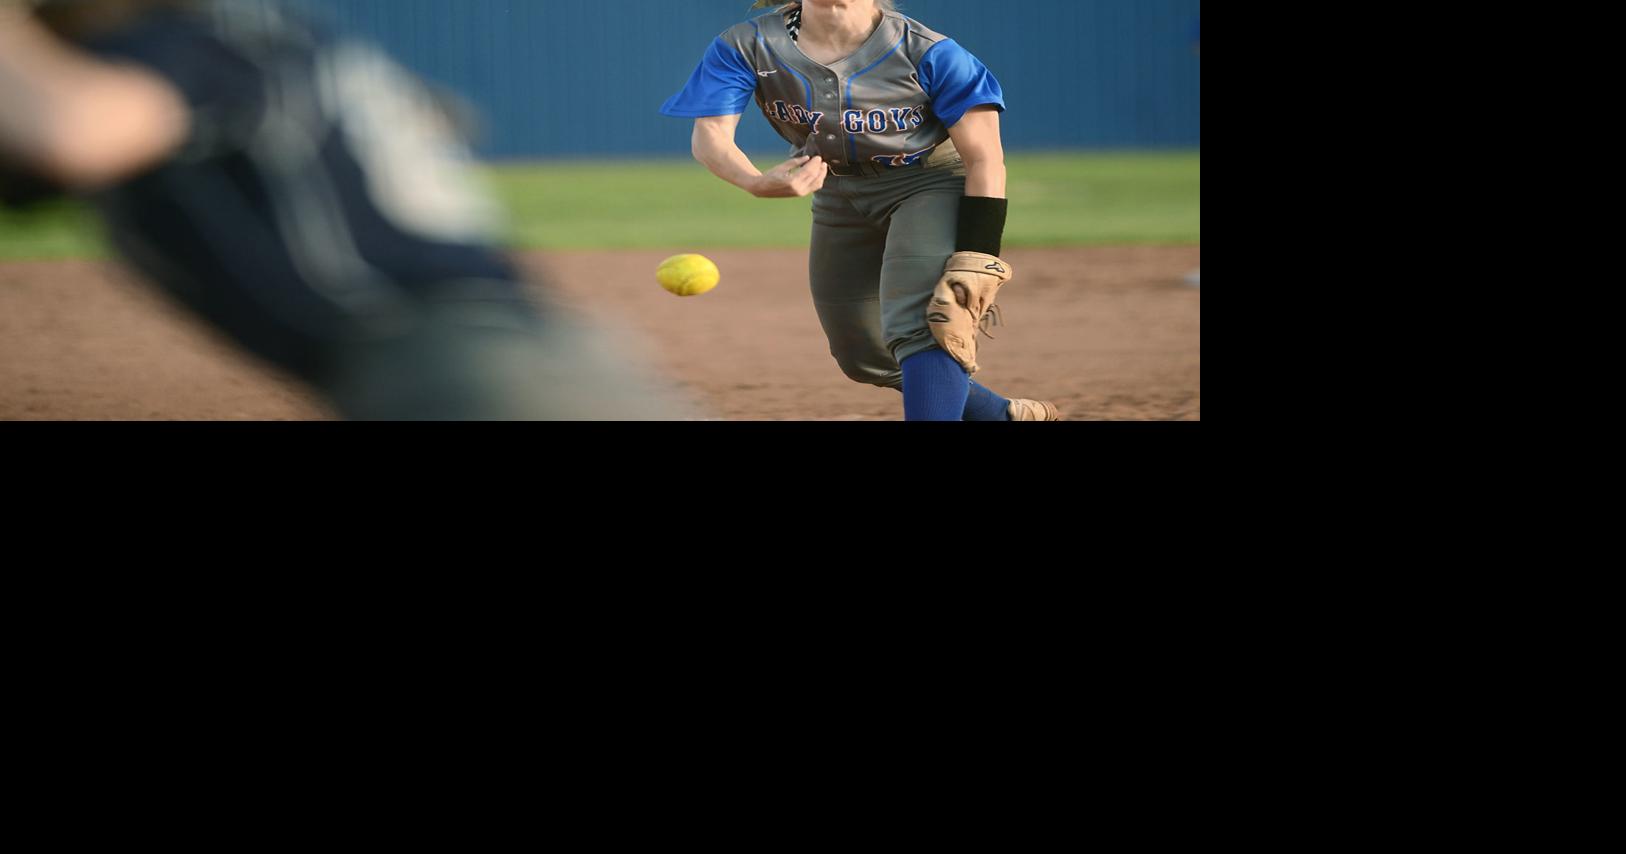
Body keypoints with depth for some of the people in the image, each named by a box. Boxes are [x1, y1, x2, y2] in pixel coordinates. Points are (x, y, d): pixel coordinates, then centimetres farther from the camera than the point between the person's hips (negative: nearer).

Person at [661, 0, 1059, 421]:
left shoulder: (927, 52, -25)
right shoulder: (747, 46, -18)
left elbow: (984, 159, -22)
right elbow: (710, 134, -28)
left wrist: (973, 263, -32)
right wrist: (757, 182, -50)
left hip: (934, 185, -5)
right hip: (839, 199, 5)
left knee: (919, 327, -27)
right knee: (862, 356, 13)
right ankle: (1004, 415, 30)